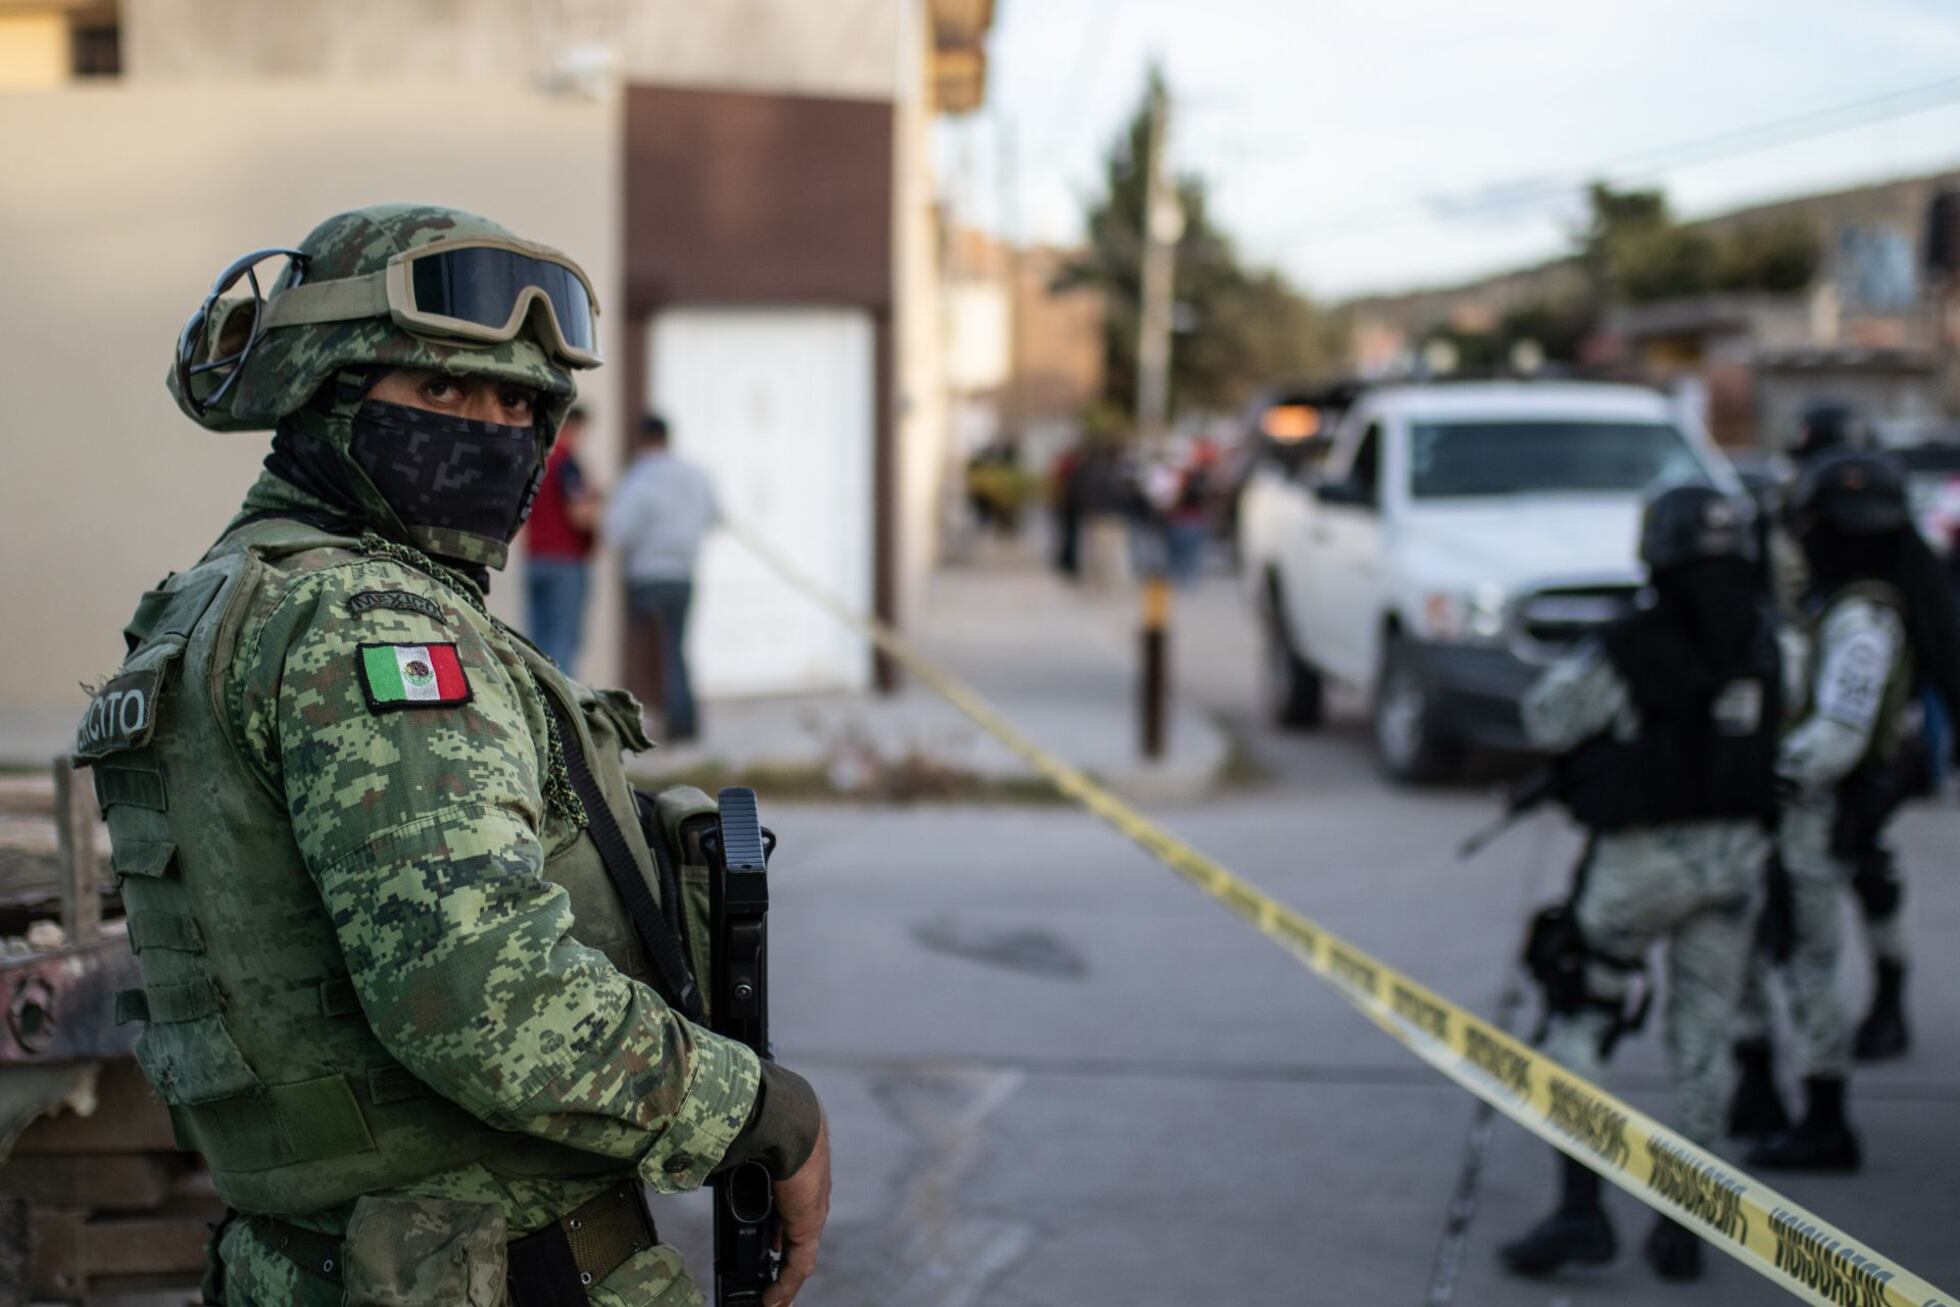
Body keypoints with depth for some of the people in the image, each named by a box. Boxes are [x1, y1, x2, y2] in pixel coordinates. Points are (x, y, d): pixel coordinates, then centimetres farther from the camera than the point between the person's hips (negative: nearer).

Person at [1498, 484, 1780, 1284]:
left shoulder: (1631, 651, -18)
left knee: (1577, 1022, 8)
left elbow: (1546, 720, -5)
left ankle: (1581, 1208, 1)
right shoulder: (1761, 642, -3)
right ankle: (1683, 1227, 16)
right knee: (1703, 1038, 13)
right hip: (1737, 851, 5)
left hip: (1644, 856, -4)